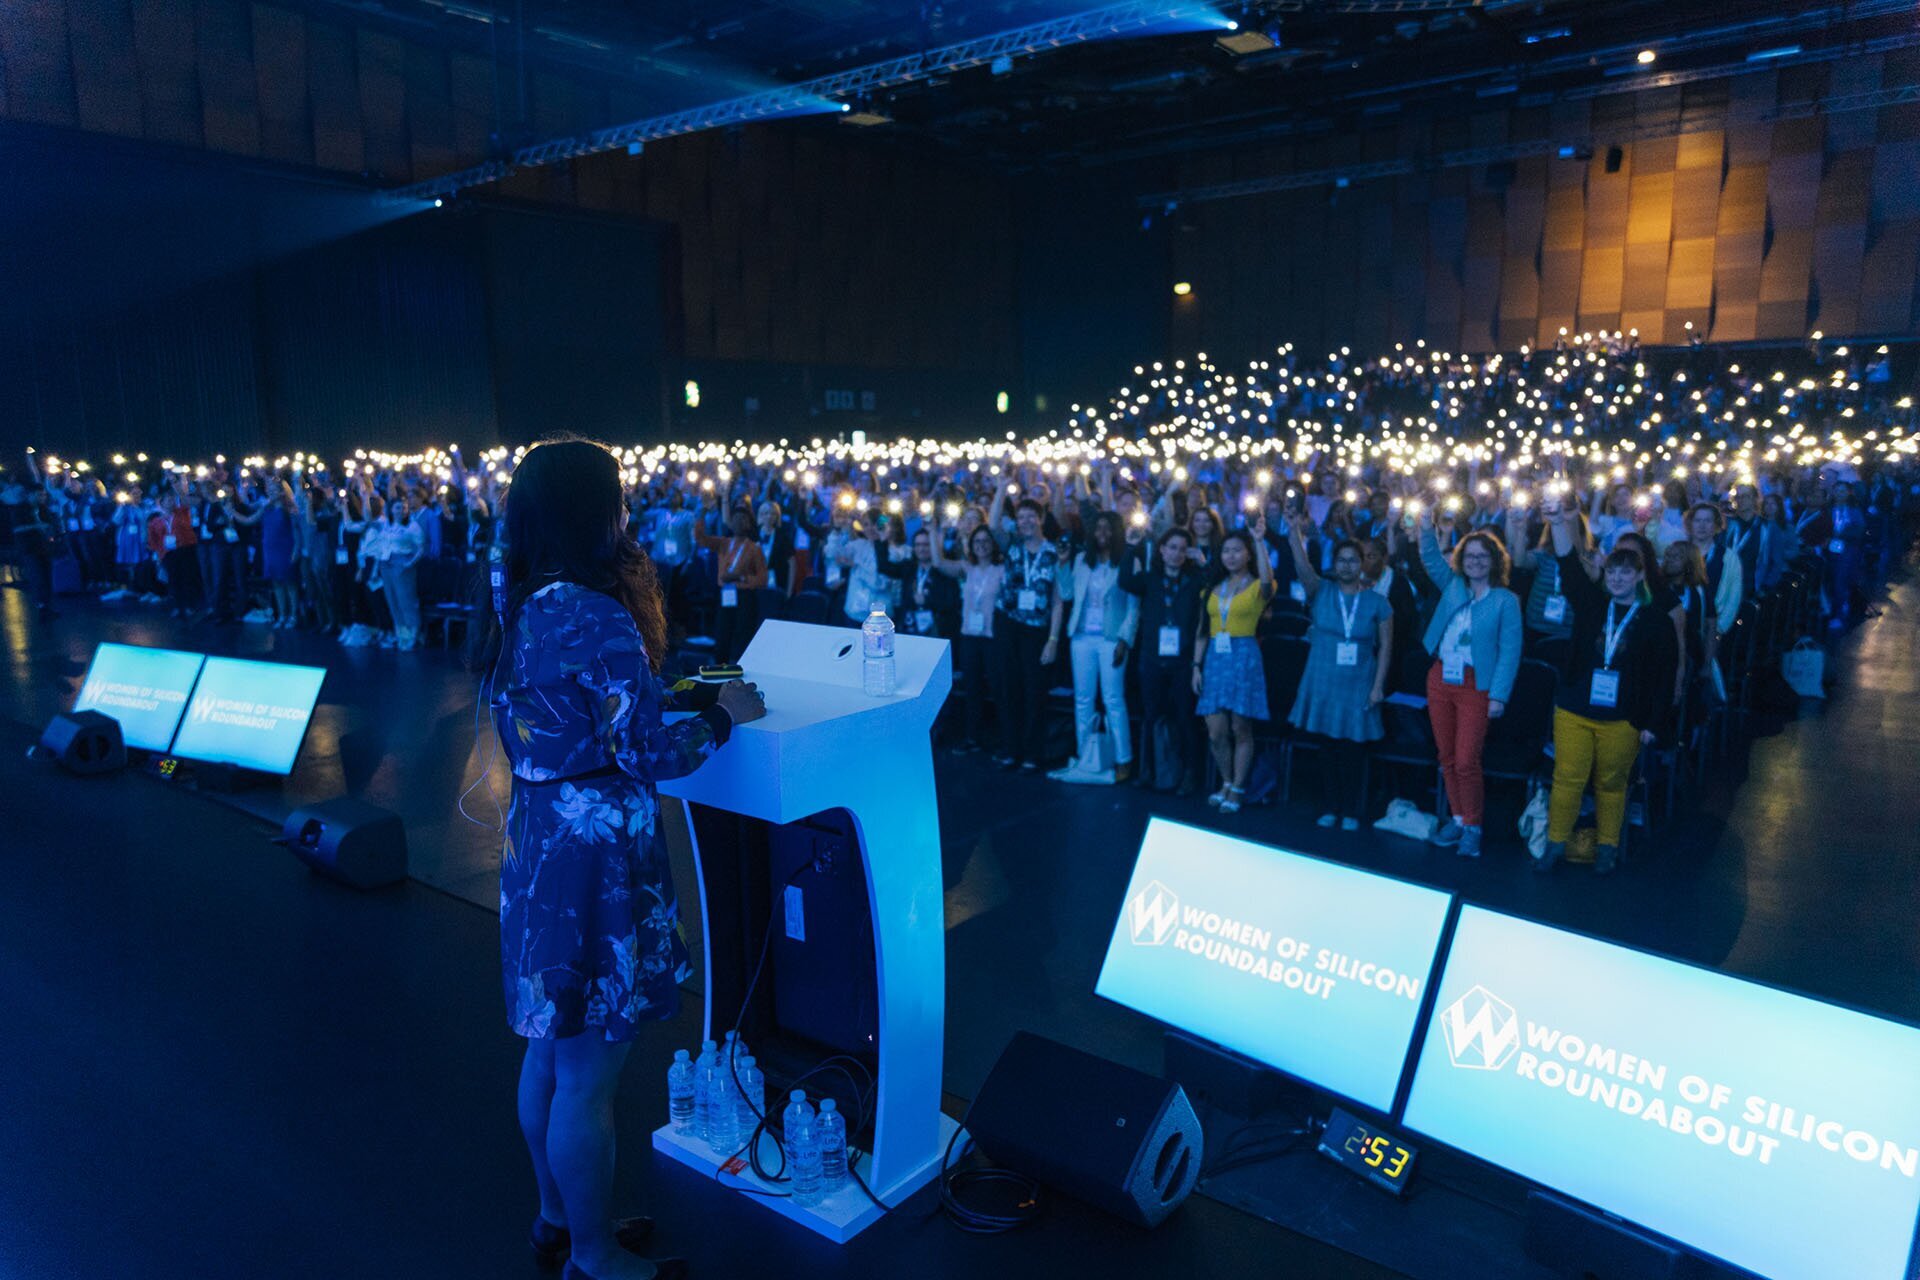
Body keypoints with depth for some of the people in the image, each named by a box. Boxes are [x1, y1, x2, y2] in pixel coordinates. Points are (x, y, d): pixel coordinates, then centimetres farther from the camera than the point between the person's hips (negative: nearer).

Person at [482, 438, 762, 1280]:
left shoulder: (524, 609, 7)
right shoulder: (596, 615, -21)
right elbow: (652, 755, -20)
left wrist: (691, 692, 13)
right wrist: (723, 714, -3)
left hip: (537, 843, 10)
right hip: (594, 855, -10)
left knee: (550, 1049, 23)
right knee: (587, 1077, 6)